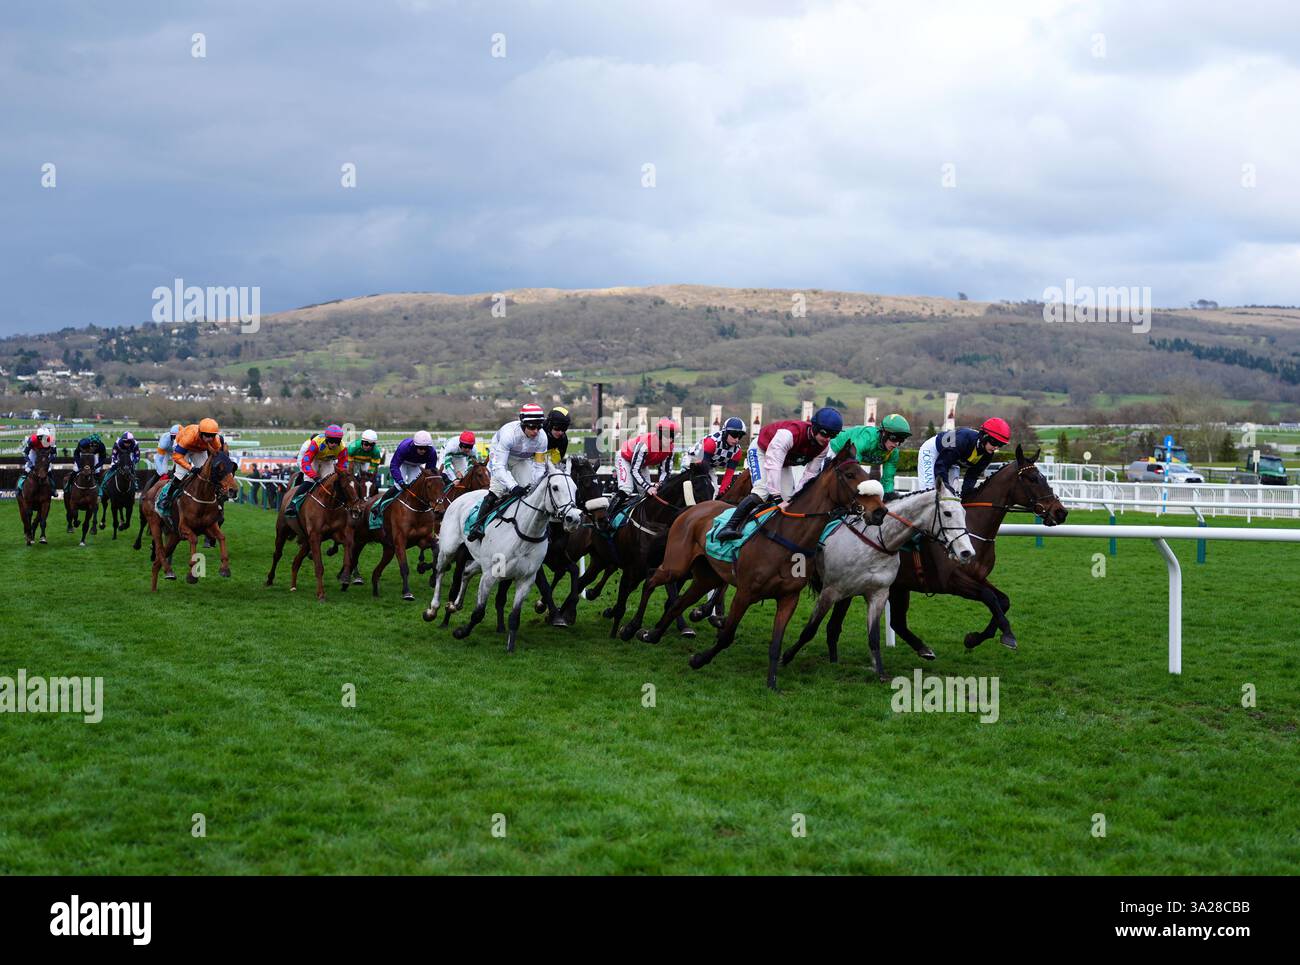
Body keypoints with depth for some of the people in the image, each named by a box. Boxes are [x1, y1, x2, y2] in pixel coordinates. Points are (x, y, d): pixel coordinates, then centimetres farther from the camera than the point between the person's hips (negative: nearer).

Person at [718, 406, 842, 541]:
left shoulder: (824, 447, -19)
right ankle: (729, 527, -33)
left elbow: (810, 474, -12)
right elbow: (772, 465, -46)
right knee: (762, 491, -27)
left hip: (784, 461, 7)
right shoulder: (789, 434, -42)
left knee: (789, 499, -3)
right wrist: (775, 494, -49)